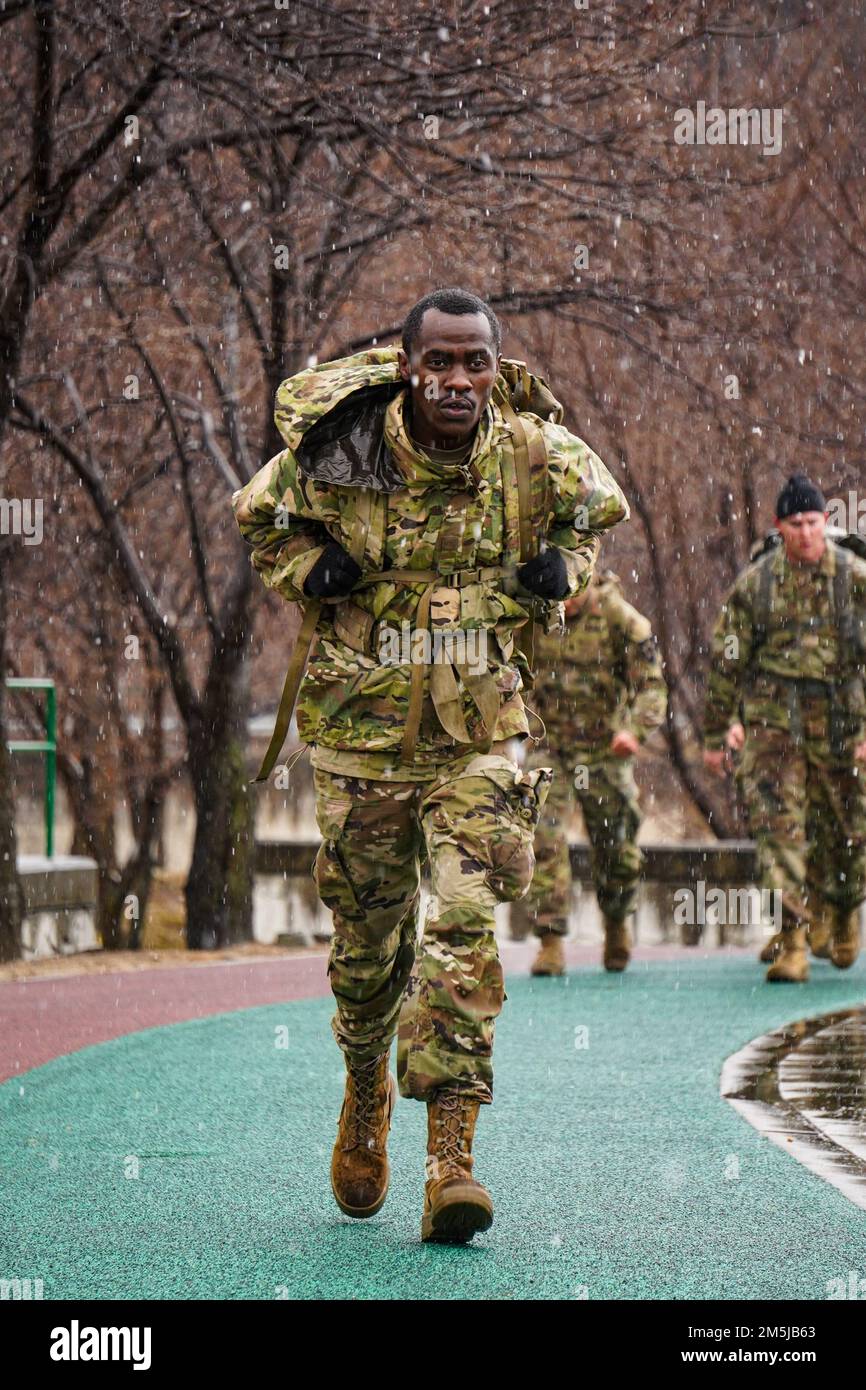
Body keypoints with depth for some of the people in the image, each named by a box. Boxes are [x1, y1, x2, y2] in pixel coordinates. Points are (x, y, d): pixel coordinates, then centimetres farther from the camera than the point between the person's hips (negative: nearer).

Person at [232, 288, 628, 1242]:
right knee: (366, 940, 11)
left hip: (478, 740, -1)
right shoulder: (336, 454, -10)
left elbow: (598, 510, 15)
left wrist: (557, 573, -4)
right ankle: (366, 1090, 42)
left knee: (463, 929, -16)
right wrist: (315, 573, -9)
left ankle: (450, 1160, -17)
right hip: (360, 736, 1)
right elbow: (260, 517, 10)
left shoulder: (535, 456, -7)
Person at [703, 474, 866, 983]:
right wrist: (717, 733, 8)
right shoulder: (755, 583, 1)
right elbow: (727, 659, 8)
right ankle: (793, 939, -12)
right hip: (772, 720, 0)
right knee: (778, 825, -12)